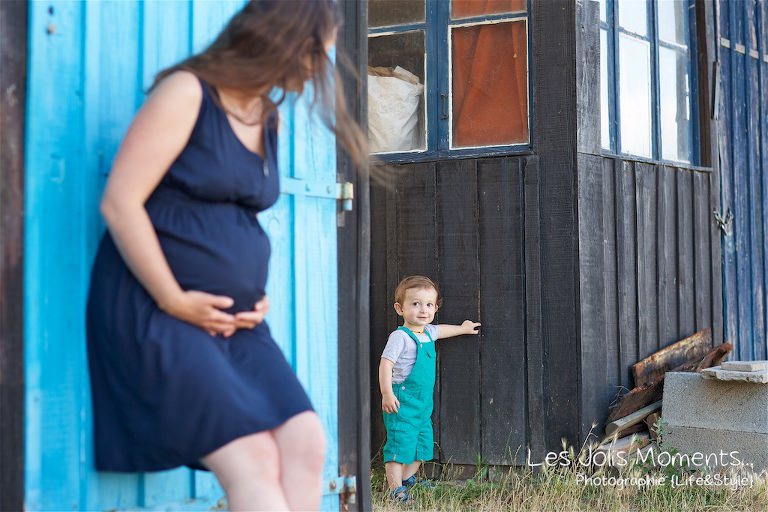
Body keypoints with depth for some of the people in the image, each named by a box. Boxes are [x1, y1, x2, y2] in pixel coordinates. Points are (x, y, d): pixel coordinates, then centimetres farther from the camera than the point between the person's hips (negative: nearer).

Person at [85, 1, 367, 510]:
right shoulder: (187, 93, -8)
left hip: (234, 318, 8)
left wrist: (256, 295, 10)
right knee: (252, 461, -18)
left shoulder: (268, 116, 15)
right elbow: (120, 203, -15)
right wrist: (173, 300, -16)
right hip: (155, 311, -8)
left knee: (305, 443, -9)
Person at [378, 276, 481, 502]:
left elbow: (438, 330, 36)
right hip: (403, 402, -9)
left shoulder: (427, 333, 12)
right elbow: (386, 364, -20)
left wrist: (462, 329, 50)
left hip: (423, 403, 9)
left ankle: (408, 480, 31)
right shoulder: (400, 337, -15)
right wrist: (387, 394, -26)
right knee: (400, 443, -11)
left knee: (422, 444, 15)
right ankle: (396, 489, -8)